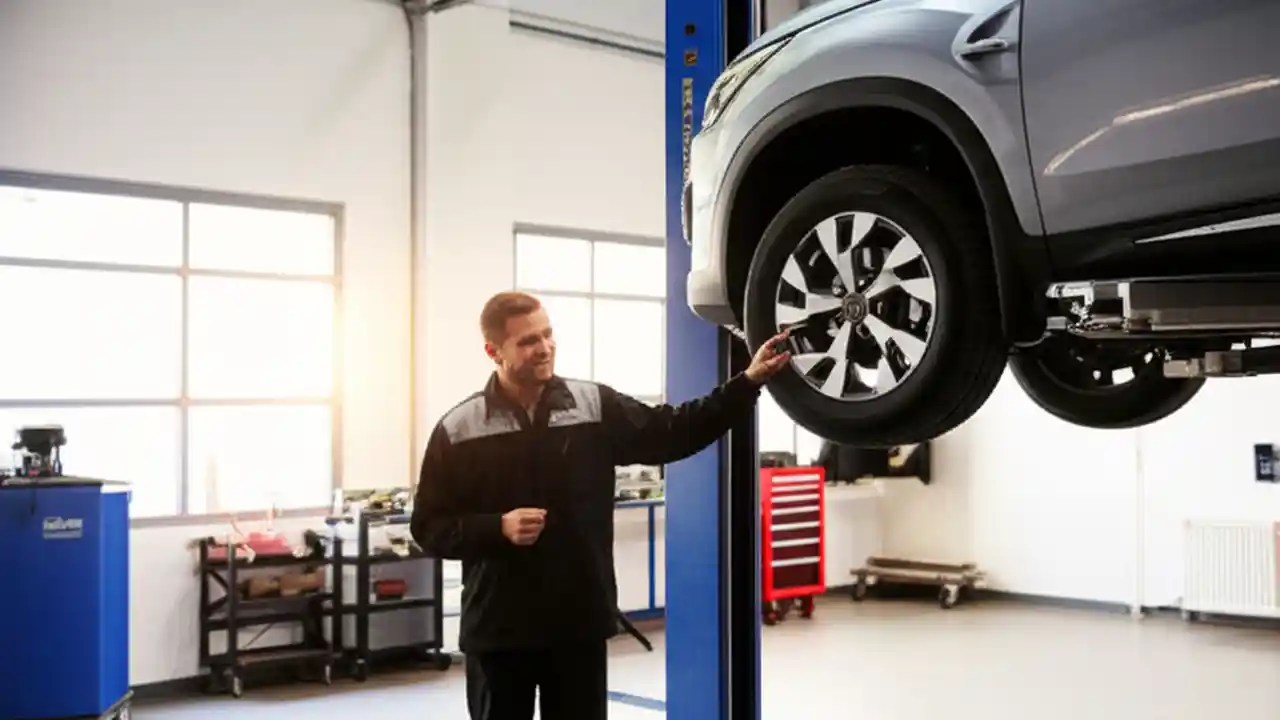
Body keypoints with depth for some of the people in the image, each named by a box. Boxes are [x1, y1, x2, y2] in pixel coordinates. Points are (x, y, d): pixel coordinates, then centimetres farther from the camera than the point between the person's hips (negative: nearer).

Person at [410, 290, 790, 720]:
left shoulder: (596, 407, 2)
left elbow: (672, 432, 0)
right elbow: (428, 527, -2)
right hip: (498, 629, -1)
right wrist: (498, 528, -18)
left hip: (580, 624, 2)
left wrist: (748, 383, -8)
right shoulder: (458, 430, -3)